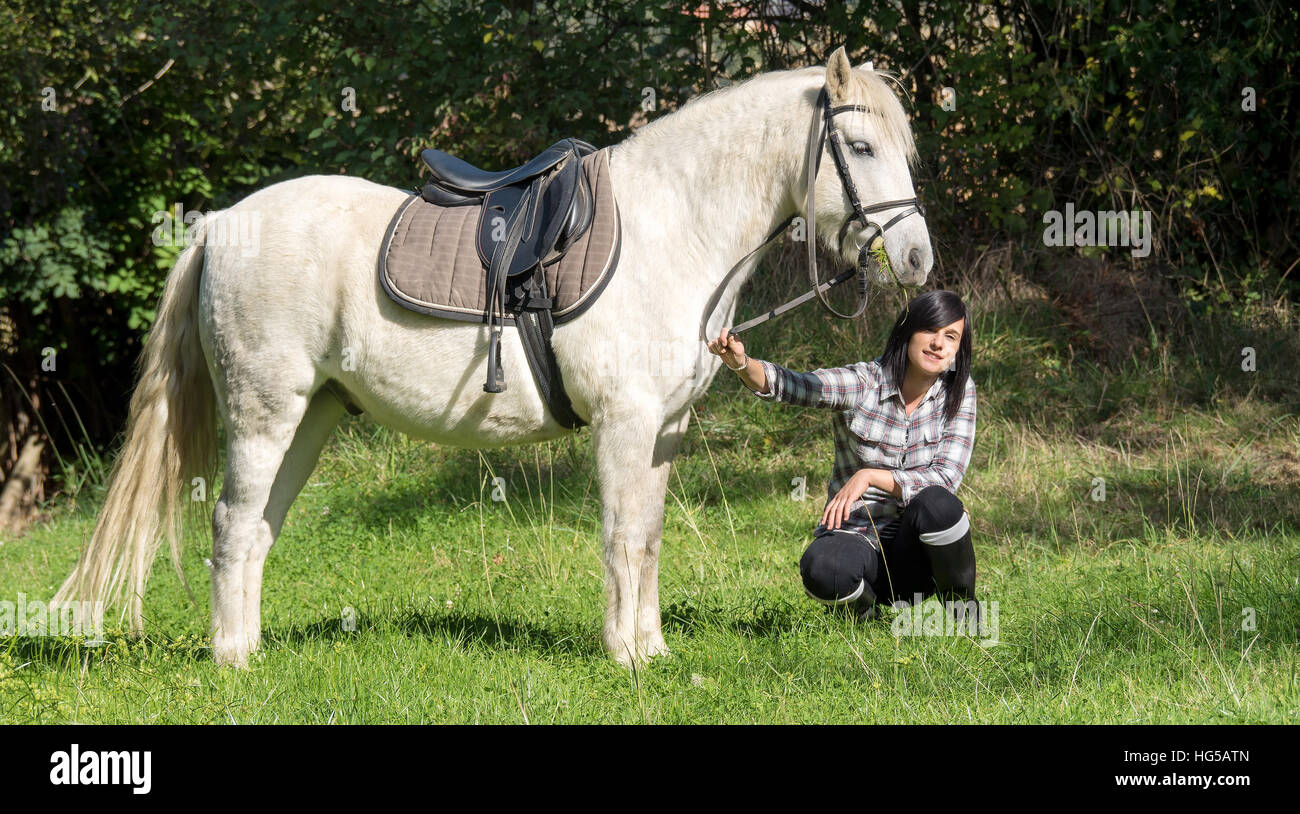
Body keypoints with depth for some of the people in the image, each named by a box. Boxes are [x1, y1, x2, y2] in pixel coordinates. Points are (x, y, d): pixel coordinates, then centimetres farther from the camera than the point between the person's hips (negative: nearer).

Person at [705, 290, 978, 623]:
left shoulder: (959, 391, -3)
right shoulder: (862, 382, -9)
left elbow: (946, 478, -11)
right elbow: (786, 384, -24)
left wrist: (870, 475, -24)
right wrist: (740, 363, -46)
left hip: (915, 553, 1)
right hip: (856, 536, -1)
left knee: (937, 504, -34)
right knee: (821, 568, -37)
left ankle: (962, 604, -4)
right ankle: (861, 609, 2)